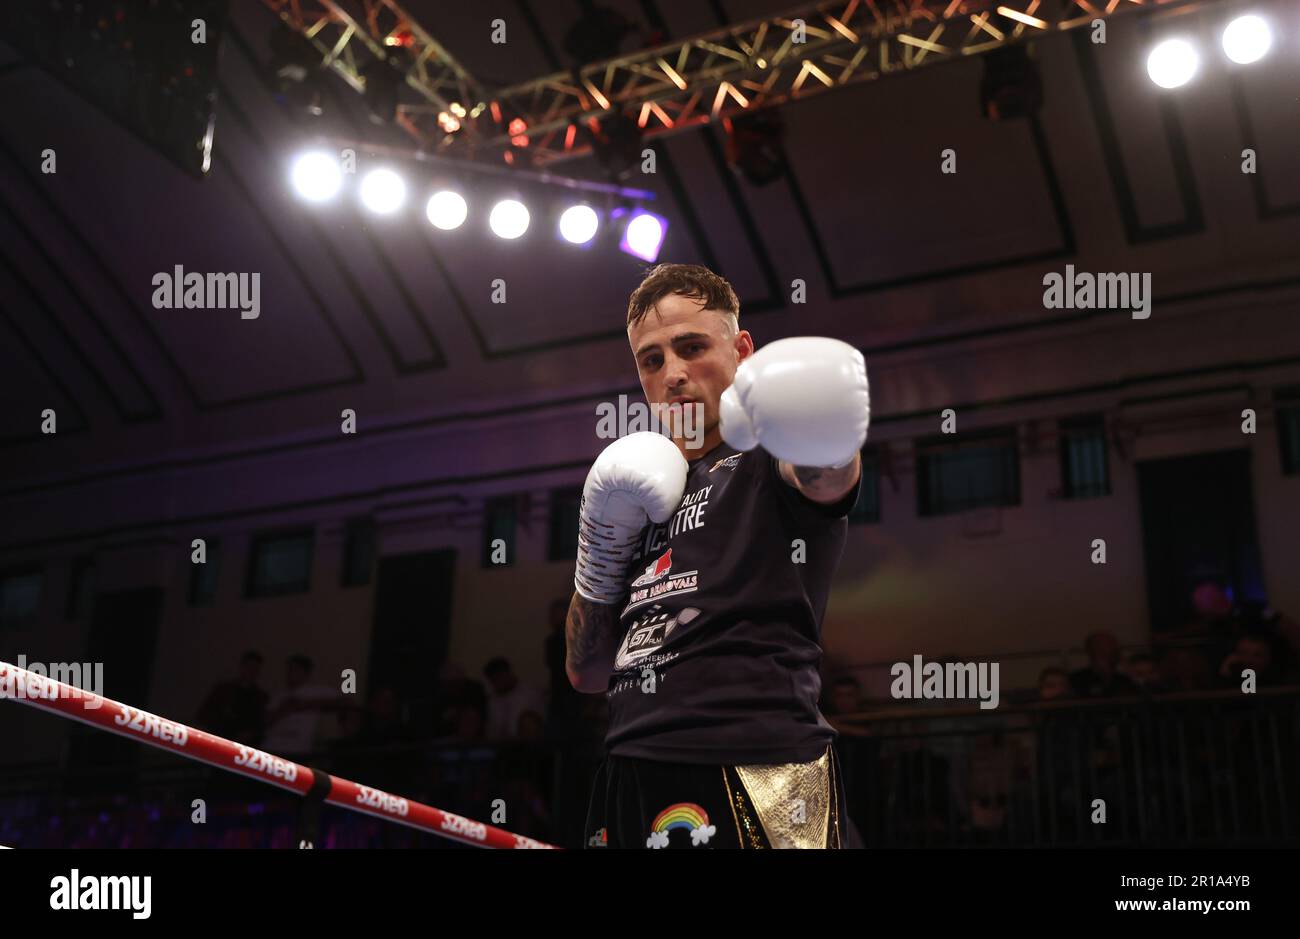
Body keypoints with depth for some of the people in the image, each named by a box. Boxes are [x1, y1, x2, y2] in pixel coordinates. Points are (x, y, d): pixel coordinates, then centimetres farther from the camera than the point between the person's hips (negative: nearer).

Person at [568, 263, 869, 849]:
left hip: (753, 776, -6)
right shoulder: (646, 498, 20)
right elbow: (587, 674, 19)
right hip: (629, 776, 6)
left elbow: (826, 474, -26)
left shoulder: (767, 461, 2)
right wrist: (599, 559, 4)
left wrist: (823, 441, -49)